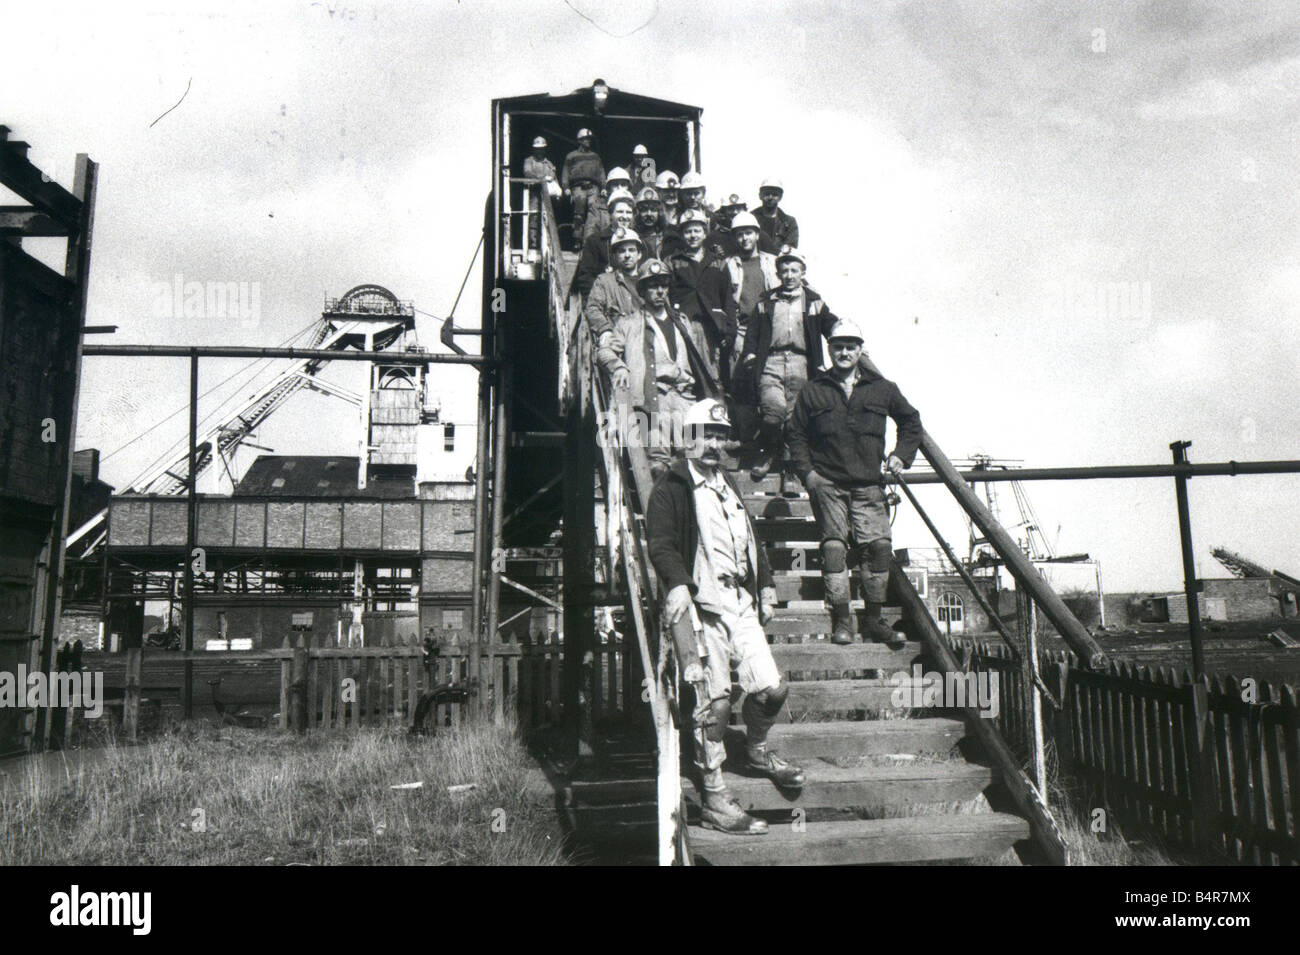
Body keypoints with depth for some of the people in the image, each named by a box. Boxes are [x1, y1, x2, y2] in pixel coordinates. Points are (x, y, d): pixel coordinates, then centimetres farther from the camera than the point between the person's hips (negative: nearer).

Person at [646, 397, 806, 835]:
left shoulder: (728, 486, 23)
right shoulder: (672, 487, -2)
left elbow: (750, 540, 31)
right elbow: (659, 543, -14)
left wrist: (765, 585, 25)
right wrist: (676, 583, -30)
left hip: (741, 602, 7)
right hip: (701, 605, -7)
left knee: (772, 686, 3)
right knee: (714, 701, -6)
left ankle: (756, 751, 33)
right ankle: (713, 797, 6)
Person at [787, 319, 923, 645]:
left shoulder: (882, 389, 13)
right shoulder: (813, 392, 10)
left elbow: (911, 421, 25)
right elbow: (796, 435, 12)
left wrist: (901, 455, 13)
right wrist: (806, 471, 0)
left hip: (869, 485, 1)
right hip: (827, 484, -1)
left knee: (878, 546, -6)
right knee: (834, 547, -7)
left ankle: (875, 619, 8)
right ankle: (841, 621, 1)